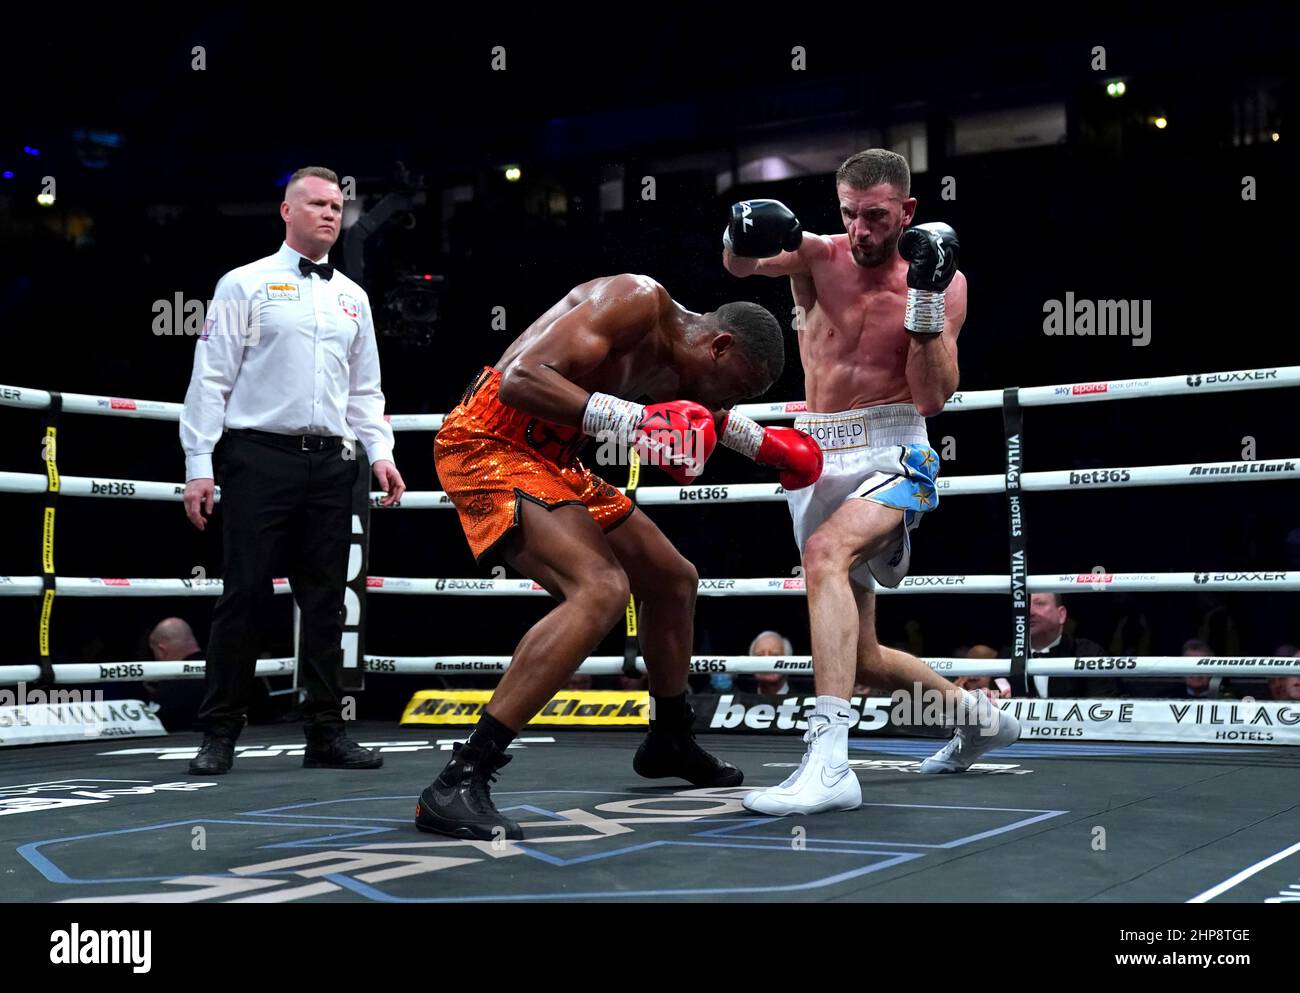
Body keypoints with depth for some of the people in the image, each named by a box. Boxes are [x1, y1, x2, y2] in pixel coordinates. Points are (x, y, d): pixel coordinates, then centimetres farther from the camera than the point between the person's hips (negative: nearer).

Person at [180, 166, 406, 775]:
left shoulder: (352, 298, 17)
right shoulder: (245, 285, 2)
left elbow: (365, 390, 20)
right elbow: (210, 379, -2)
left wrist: (380, 453, 5)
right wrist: (199, 466, -9)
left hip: (330, 463, 5)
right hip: (259, 456, -4)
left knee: (325, 600, 6)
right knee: (244, 596, -4)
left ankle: (325, 732, 13)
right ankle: (219, 733, 6)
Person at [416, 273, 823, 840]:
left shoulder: (675, 362, 9)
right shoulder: (638, 301, -20)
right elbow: (519, 380, -31)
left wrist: (762, 445, 26)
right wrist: (635, 422, -35)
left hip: (547, 460, 10)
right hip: (488, 442, -10)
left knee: (674, 580, 19)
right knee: (602, 589, -29)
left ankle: (669, 742, 42)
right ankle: (458, 783, -30)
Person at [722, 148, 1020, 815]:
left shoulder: (943, 282, -1)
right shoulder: (818, 255, 1)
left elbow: (932, 398, -9)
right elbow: (740, 263, -18)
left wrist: (926, 298, -18)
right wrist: (743, 236, -41)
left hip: (891, 453, -4)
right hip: (815, 456, 5)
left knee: (825, 551, -38)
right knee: (861, 659, 13)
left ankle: (829, 760, -43)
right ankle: (979, 715, 40)